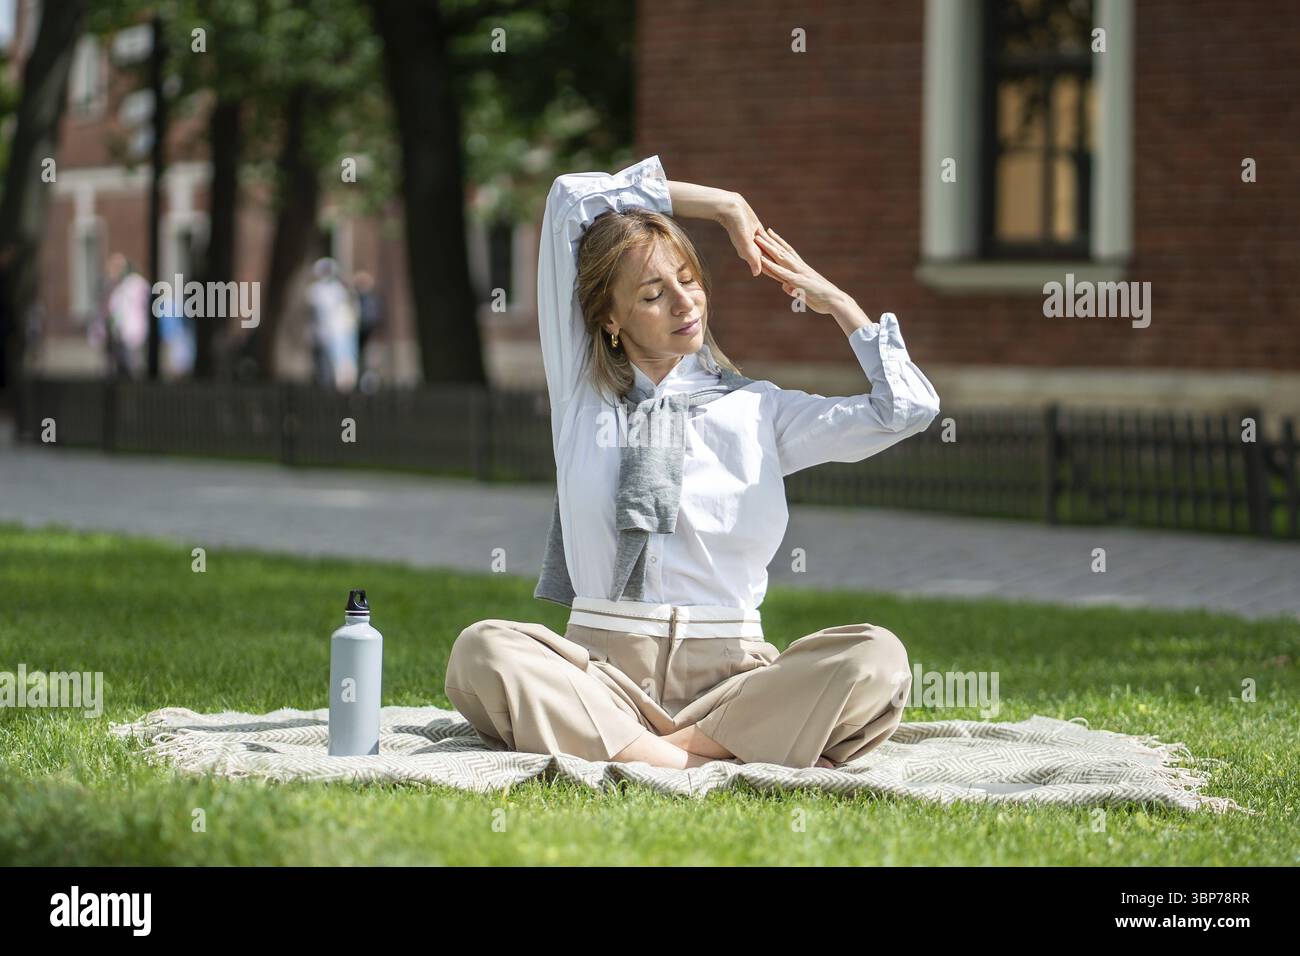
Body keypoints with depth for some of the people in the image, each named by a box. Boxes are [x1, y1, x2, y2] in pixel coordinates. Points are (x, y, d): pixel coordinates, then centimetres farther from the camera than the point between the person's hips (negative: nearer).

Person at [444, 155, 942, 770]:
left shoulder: (756, 410, 12)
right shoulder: (581, 391, 12)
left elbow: (907, 408, 7)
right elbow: (571, 197, 9)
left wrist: (835, 302, 13)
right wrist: (723, 206, 11)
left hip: (726, 672, 0)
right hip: (600, 667, 0)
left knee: (876, 657, -28)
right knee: (482, 650, -32)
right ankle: (695, 764, -38)